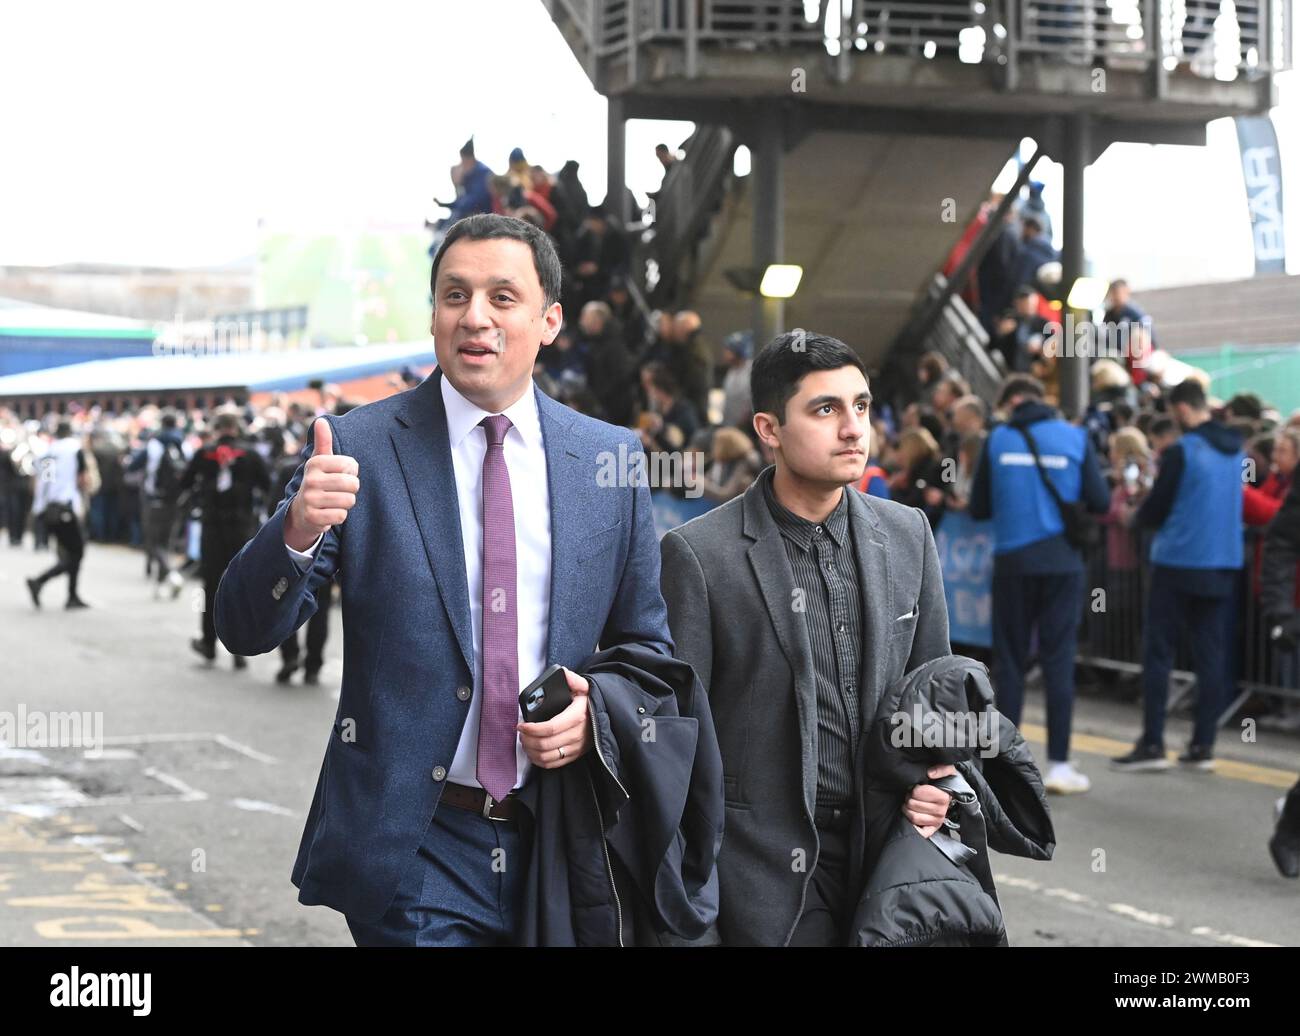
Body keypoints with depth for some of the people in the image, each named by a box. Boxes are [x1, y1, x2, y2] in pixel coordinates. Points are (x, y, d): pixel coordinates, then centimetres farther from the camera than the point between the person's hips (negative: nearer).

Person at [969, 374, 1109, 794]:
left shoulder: (998, 439, 0)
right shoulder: (1074, 438, 0)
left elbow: (978, 509, 4)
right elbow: (1100, 502, -1)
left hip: (1012, 562, 0)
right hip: (1061, 562, 0)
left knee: (1009, 661, 9)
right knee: (1058, 661, 3)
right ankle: (1058, 763, 2)